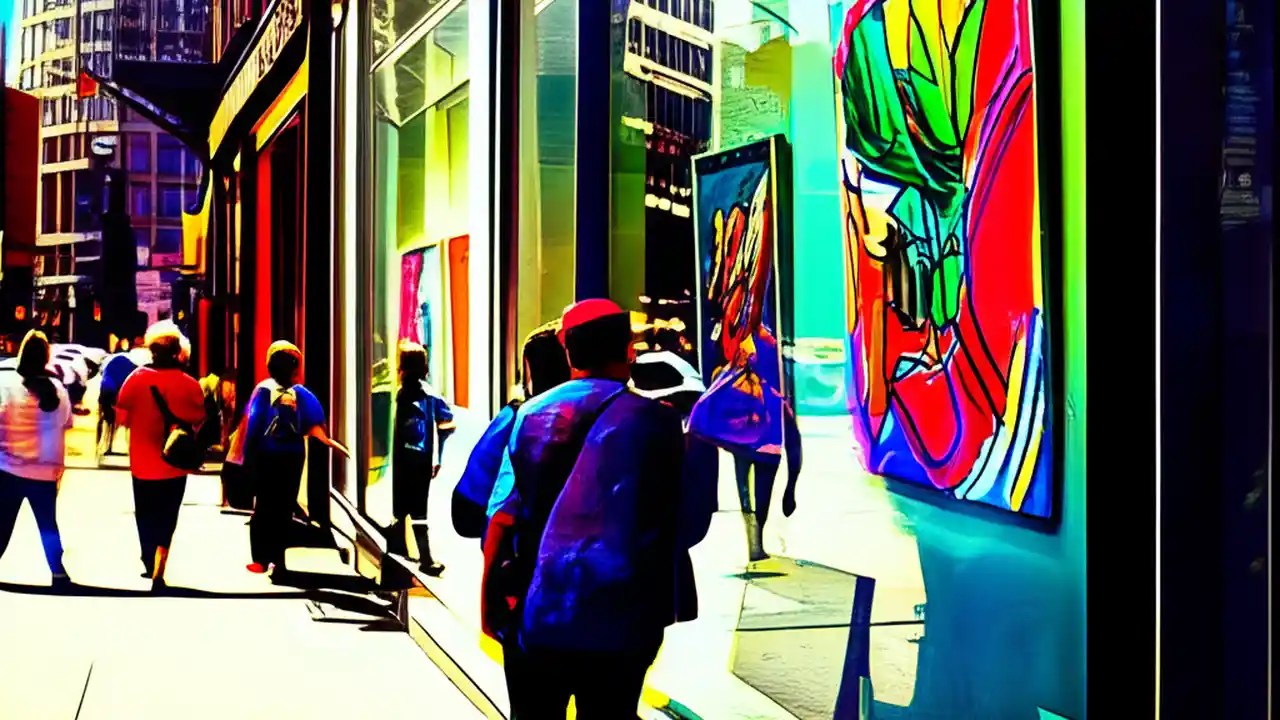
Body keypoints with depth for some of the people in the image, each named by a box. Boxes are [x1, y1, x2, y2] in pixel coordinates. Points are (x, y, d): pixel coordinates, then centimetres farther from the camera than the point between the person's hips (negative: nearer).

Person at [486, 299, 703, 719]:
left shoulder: (530, 415, 3)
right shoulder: (653, 421, -5)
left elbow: (501, 517, 2)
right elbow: (674, 527, 1)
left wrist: (492, 594, 11)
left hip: (533, 617, 3)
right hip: (612, 623, -3)